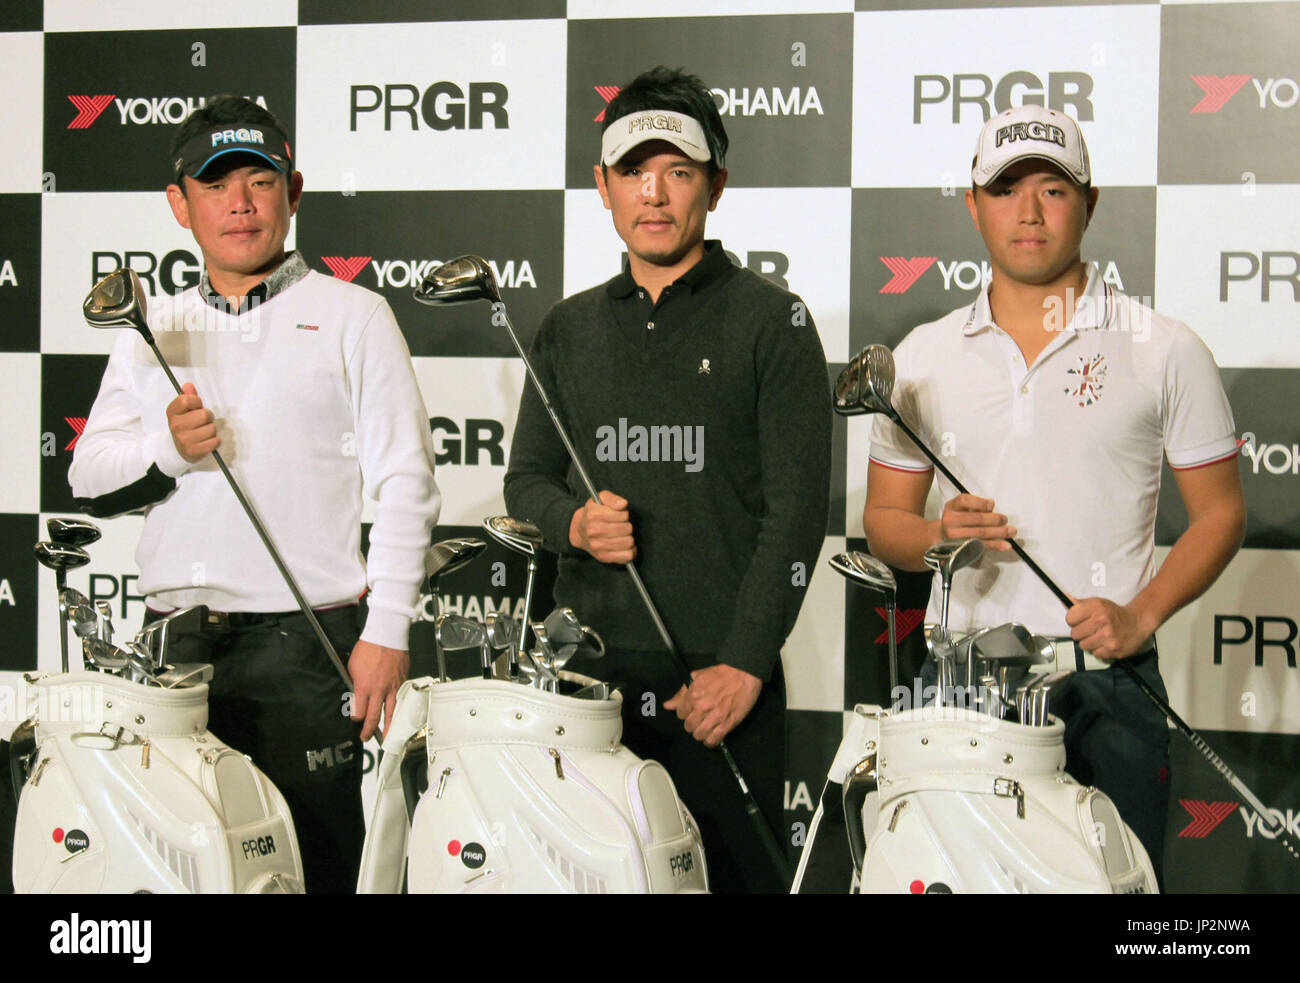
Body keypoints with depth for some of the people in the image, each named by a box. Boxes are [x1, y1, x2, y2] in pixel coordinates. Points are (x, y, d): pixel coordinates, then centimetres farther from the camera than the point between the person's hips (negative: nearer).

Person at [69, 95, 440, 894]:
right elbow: (89, 479, 13)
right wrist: (164, 448, -9)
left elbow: (405, 482, -1)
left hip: (304, 644, -3)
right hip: (174, 644, 4)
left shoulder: (351, 315, 5)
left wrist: (386, 630, -9)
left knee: (311, 862, -3)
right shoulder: (152, 330, 17)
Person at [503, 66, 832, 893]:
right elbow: (526, 478, 18)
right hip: (587, 671, 4)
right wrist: (575, 523, -6)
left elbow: (797, 507, -6)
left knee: (738, 875, 1)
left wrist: (744, 664, -13)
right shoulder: (570, 330, 14)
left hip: (723, 680, -3)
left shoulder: (772, 321, 0)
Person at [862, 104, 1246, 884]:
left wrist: (1142, 615, -10)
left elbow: (1220, 511, 5)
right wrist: (938, 538, -9)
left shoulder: (1165, 351, 2)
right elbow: (885, 519, 14)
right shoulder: (923, 358, 9)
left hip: (1107, 678, -2)